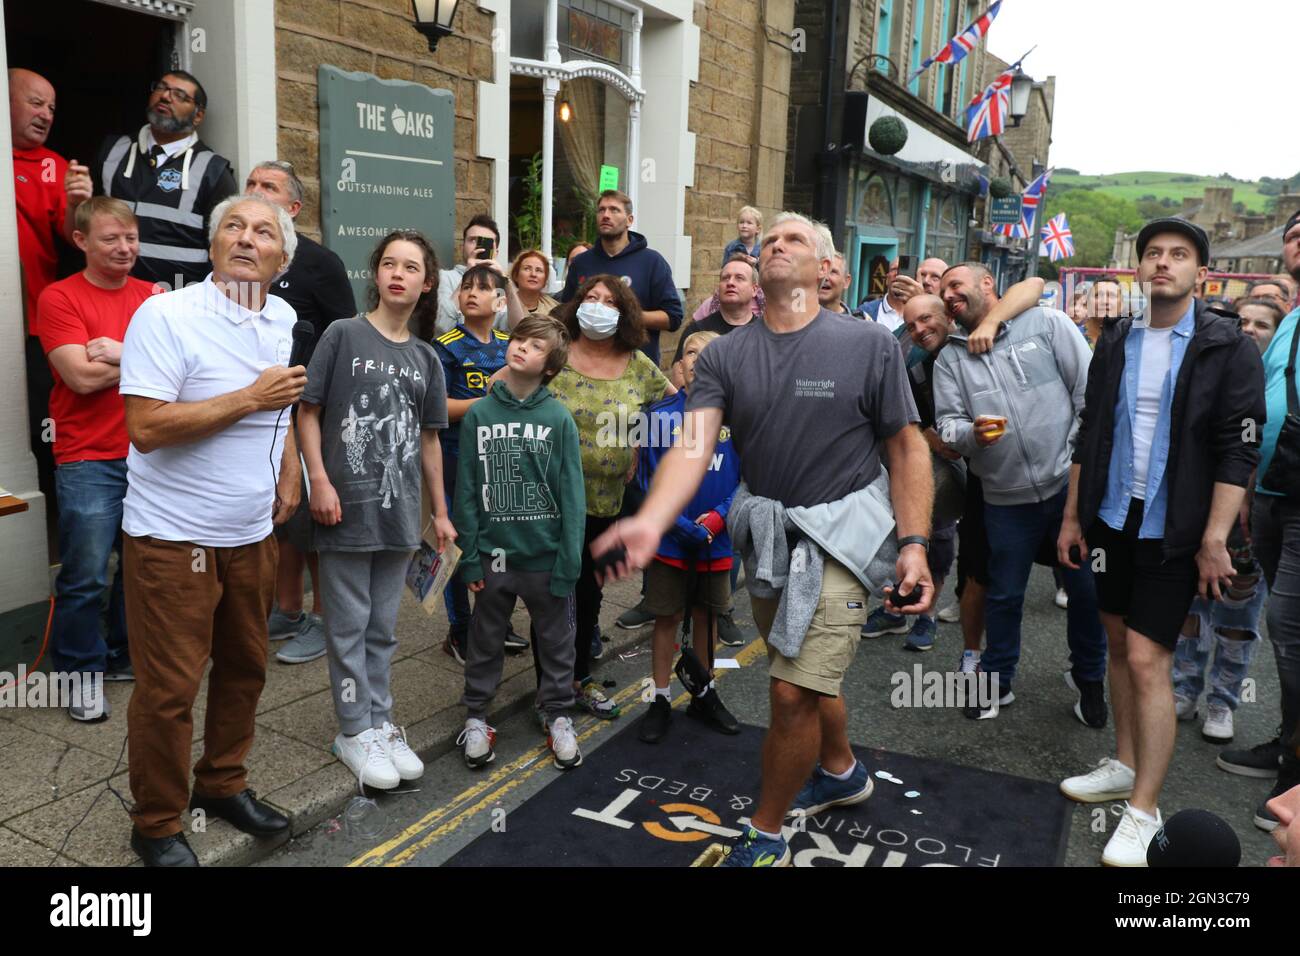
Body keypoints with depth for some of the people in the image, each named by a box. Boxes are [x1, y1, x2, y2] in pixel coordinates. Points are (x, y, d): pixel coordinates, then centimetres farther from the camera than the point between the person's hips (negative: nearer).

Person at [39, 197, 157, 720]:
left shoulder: (154, 297, 9)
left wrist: (123, 353, -14)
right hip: (89, 462, -4)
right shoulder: (60, 298, -5)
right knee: (85, 577, -1)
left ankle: (125, 656, 31)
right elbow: (83, 377, -15)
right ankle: (81, 673, 17)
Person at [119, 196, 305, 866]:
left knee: (244, 670, 16)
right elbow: (146, 428, -22)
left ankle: (223, 785, 36)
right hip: (173, 536, -6)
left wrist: (288, 477, 12)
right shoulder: (165, 315, -14)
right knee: (168, 690, 3)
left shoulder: (283, 321, 8)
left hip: (251, 534, 7)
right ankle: (156, 826, 22)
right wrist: (252, 397, -21)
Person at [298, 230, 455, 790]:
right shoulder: (343, 335, -3)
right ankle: (354, 731, 20)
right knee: (349, 626, 6)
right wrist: (319, 480, -14)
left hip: (399, 510, 4)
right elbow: (308, 412, -4)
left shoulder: (425, 357, 9)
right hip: (347, 507, -4)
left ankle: (379, 722, 27)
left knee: (383, 627, 14)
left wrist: (440, 511, 14)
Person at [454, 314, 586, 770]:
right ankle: (476, 716, 33)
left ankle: (558, 715, 32)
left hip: (547, 556, -1)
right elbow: (466, 490, 0)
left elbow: (572, 494, -6)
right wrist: (469, 555, -3)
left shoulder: (559, 419, -7)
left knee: (555, 640, 14)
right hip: (494, 554, 1)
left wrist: (569, 560, -10)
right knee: (485, 639, 16)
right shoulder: (479, 414, -2)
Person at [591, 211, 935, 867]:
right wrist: (651, 520, -34)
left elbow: (907, 448, -4)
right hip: (765, 536, 4)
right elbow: (693, 444, -16)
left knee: (794, 693, -7)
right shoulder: (725, 355, -2)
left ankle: (765, 836, 17)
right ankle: (841, 772, 52)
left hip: (841, 537, -4)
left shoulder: (870, 345, -8)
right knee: (808, 677, 22)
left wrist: (914, 542, -13)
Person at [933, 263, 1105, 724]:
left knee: (1087, 587, 8)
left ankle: (1089, 677, 32)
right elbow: (947, 422, 2)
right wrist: (971, 433, -21)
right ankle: (996, 681, 31)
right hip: (1006, 496, 2)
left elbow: (1091, 390, -3)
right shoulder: (950, 358, 7)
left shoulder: (1047, 323, -1)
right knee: (1004, 594, 12)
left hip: (1070, 483, -2)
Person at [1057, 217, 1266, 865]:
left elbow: (1238, 450, -10)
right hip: (1112, 519, 5)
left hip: (1174, 531, -5)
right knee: (1119, 645, 14)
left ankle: (1143, 811, 6)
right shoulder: (1116, 341, 7)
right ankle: (1125, 766, 31)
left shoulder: (1228, 348, -6)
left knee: (1147, 661, -6)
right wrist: (1072, 515, 9)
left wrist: (1214, 540, -15)